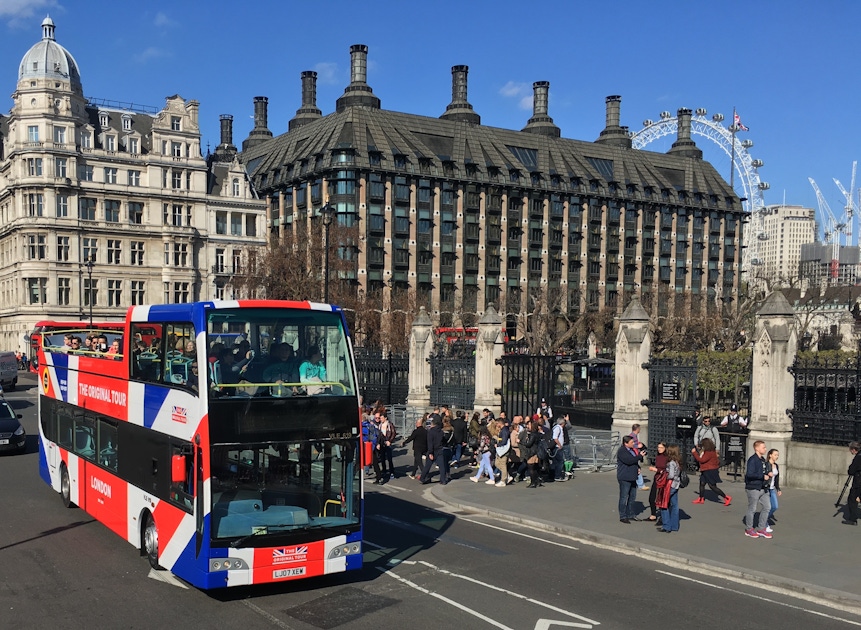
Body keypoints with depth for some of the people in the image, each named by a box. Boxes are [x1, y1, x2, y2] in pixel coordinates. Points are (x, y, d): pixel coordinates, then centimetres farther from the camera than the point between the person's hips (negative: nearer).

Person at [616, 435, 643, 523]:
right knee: (624, 497, -4)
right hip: (624, 478, -9)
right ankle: (622, 517, 2)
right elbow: (629, 461, -26)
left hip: (632, 477, 9)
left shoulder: (631, 450, 15)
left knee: (632, 496, 15)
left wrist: (638, 468, 8)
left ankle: (630, 515, 25)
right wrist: (639, 456, -20)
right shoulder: (621, 451, -14)